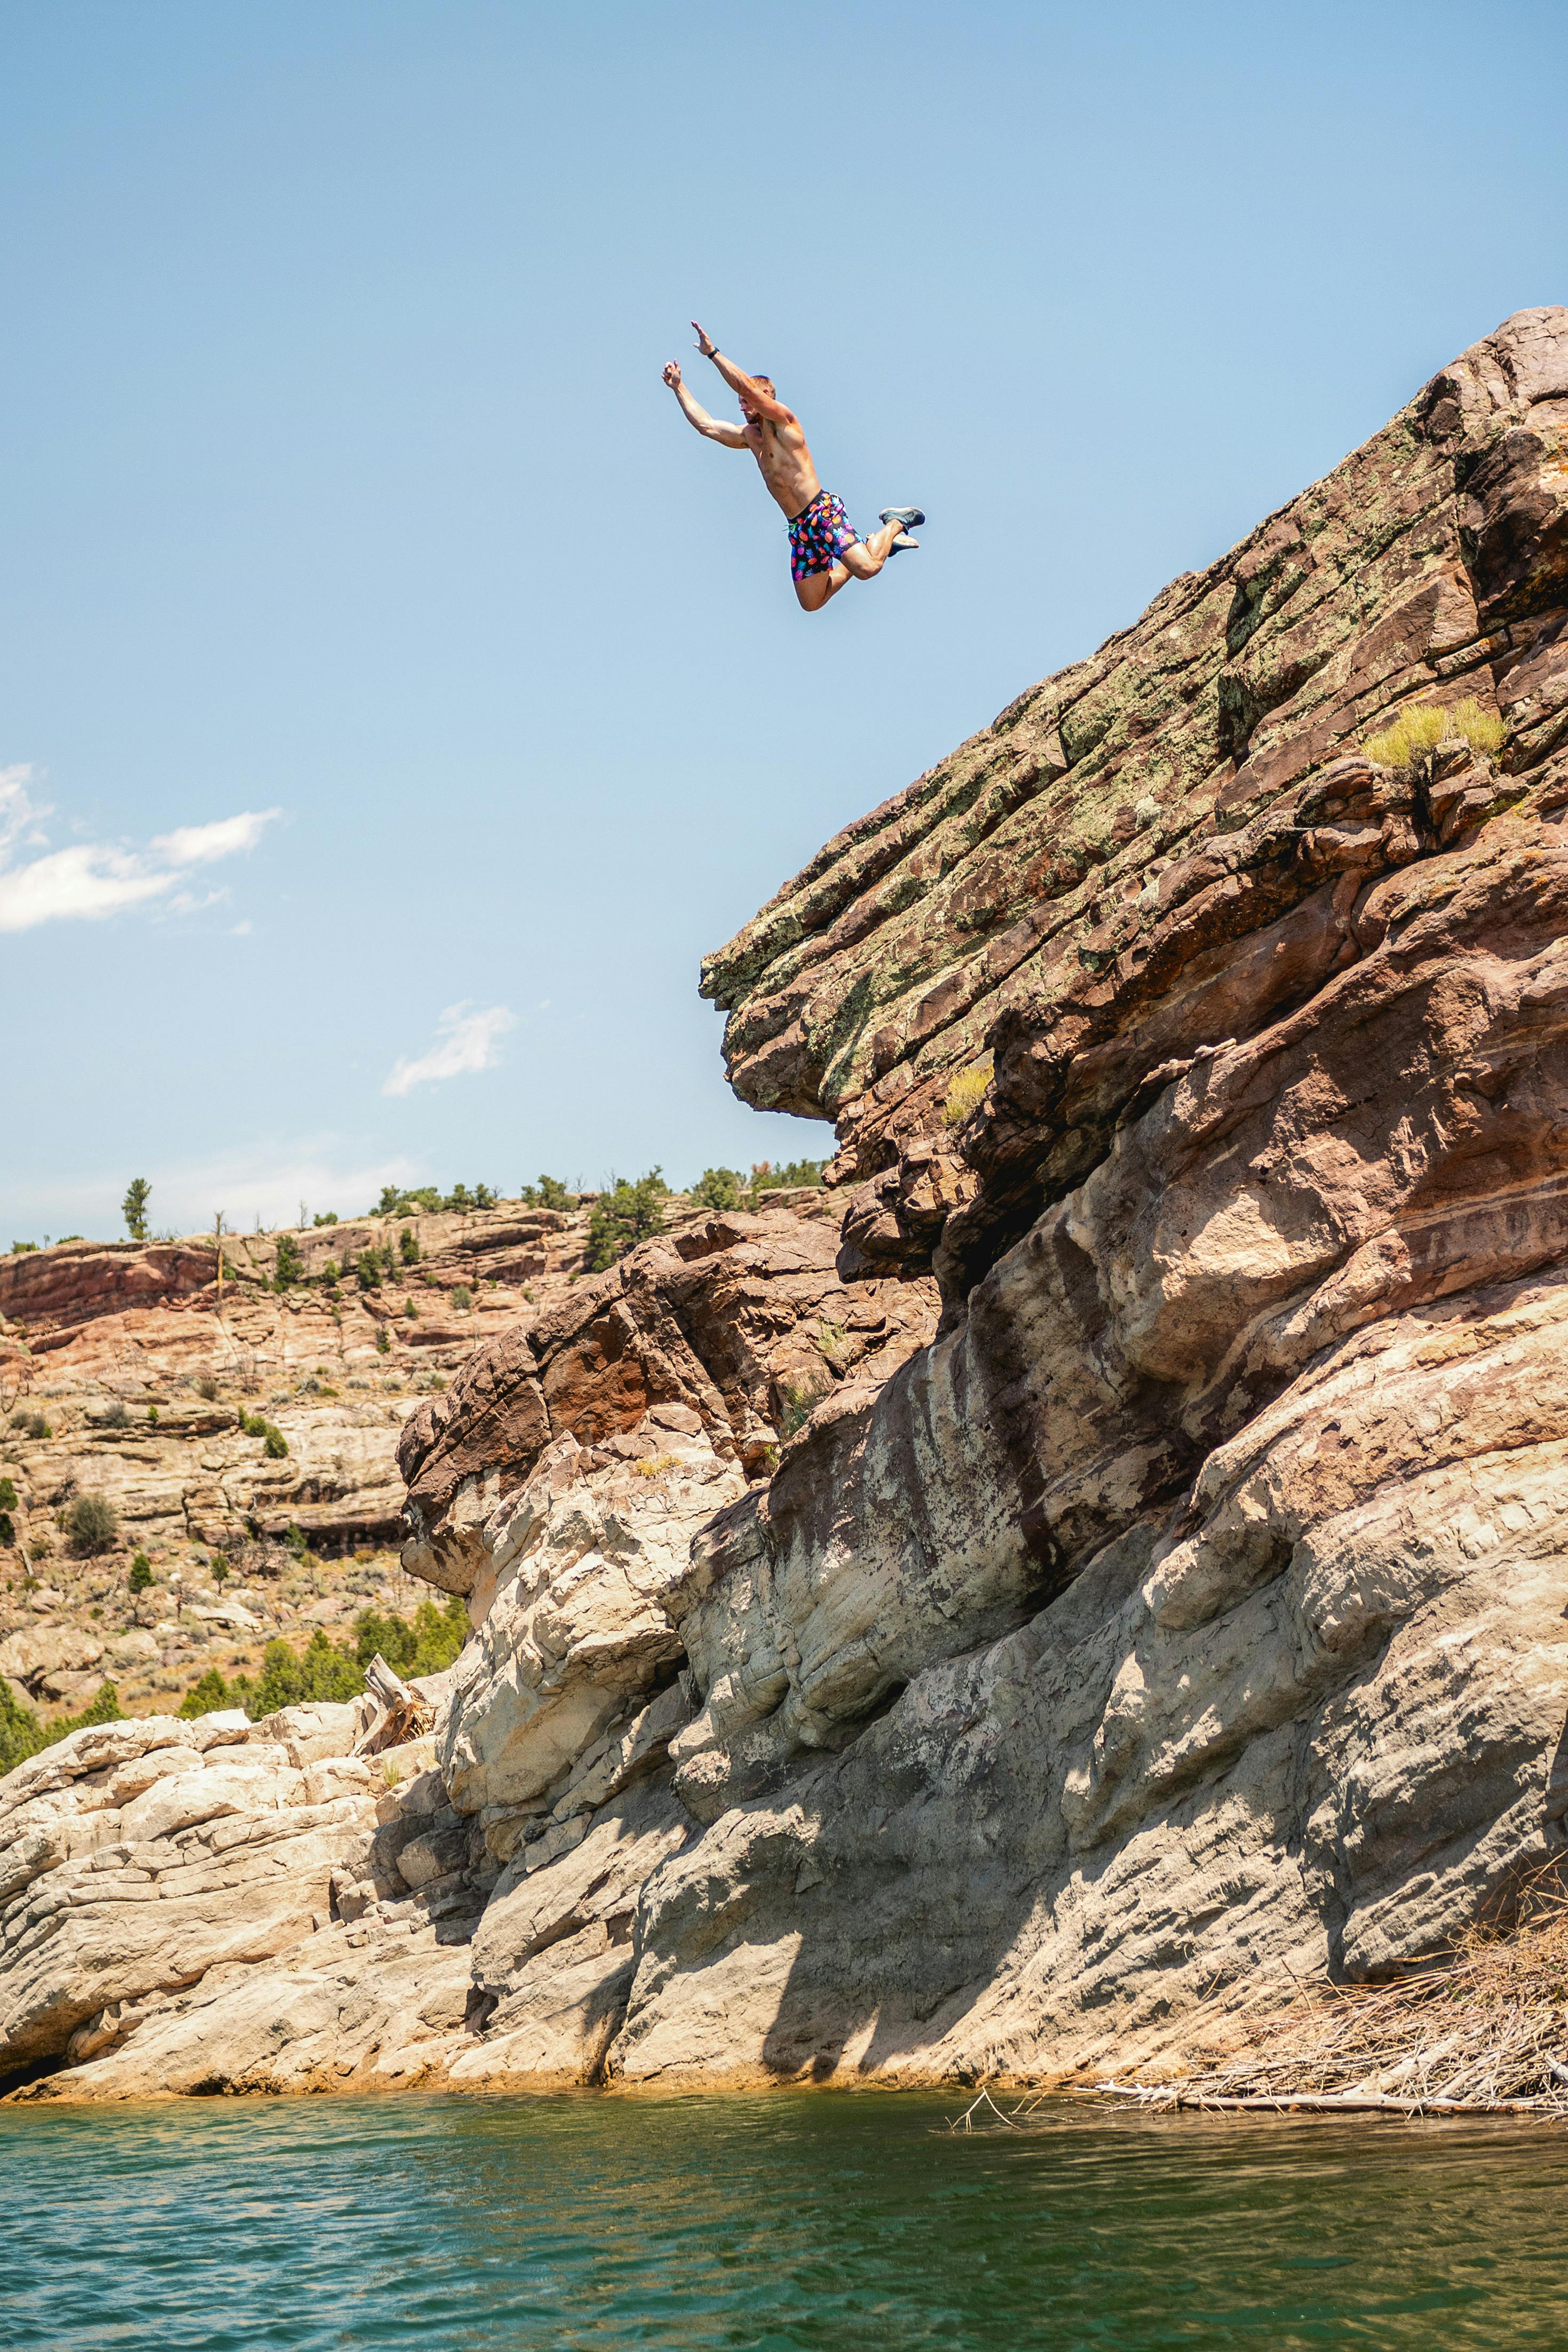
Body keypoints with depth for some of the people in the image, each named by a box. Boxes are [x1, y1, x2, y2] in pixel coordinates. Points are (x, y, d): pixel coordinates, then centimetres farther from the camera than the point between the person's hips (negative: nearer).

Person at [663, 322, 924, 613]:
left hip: (823, 512, -9)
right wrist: (678, 387, 15)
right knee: (811, 602, 7)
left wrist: (713, 353, -19)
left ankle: (895, 523, 7)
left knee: (866, 569, -26)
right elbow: (705, 425, 18)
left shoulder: (783, 421, -6)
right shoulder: (749, 436, 17)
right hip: (799, 528, 9)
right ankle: (875, 545, 24)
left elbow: (746, 385, -20)